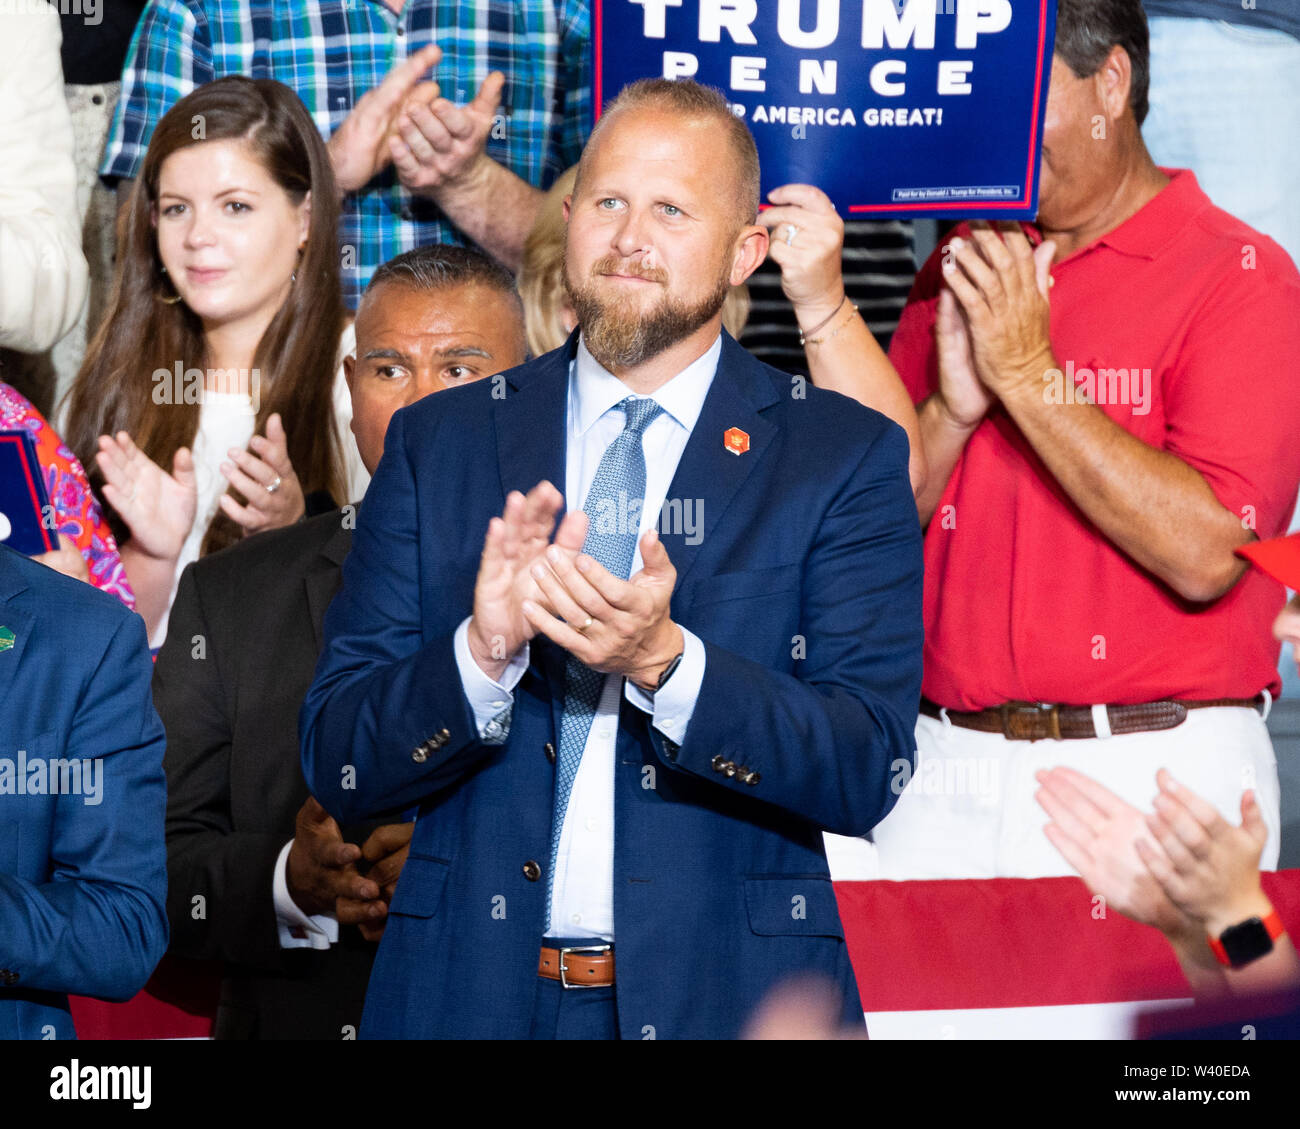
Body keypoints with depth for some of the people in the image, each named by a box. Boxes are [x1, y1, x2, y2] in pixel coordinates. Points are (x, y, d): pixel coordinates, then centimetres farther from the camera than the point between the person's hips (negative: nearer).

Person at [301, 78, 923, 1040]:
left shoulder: (847, 458, -1)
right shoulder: (436, 445, 4)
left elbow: (867, 771, -11)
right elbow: (338, 766, -2)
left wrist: (664, 661, -24)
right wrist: (483, 651, -19)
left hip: (721, 995, -1)